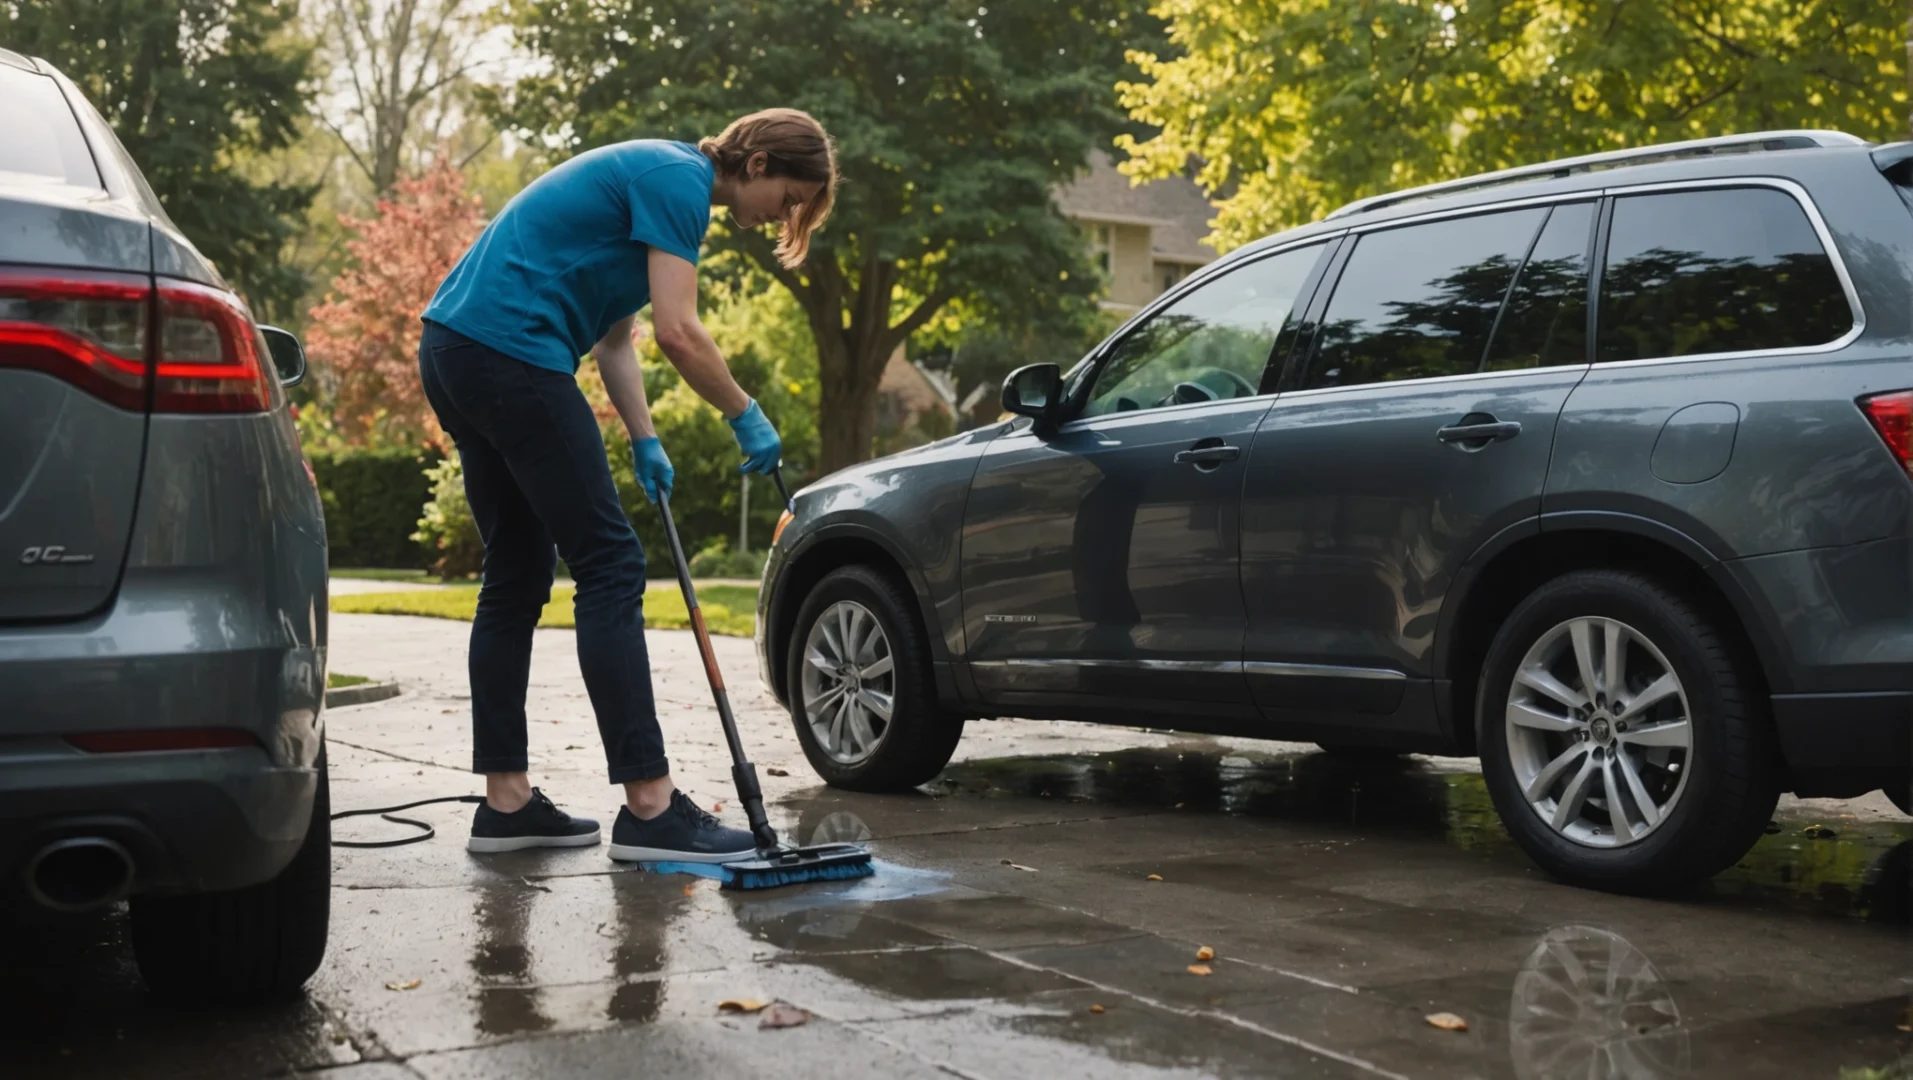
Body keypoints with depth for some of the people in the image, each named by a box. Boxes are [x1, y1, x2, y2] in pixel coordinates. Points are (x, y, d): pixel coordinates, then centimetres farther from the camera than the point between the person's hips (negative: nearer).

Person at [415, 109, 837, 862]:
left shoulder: (653, 177, 23)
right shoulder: (680, 180, -8)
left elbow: (613, 334, 24)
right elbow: (677, 331, -16)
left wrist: (645, 441, 17)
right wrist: (747, 416, -2)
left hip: (455, 350, 11)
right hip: (510, 354, -11)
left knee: (517, 574, 13)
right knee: (608, 568, -8)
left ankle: (504, 801, 16)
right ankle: (649, 807, -7)